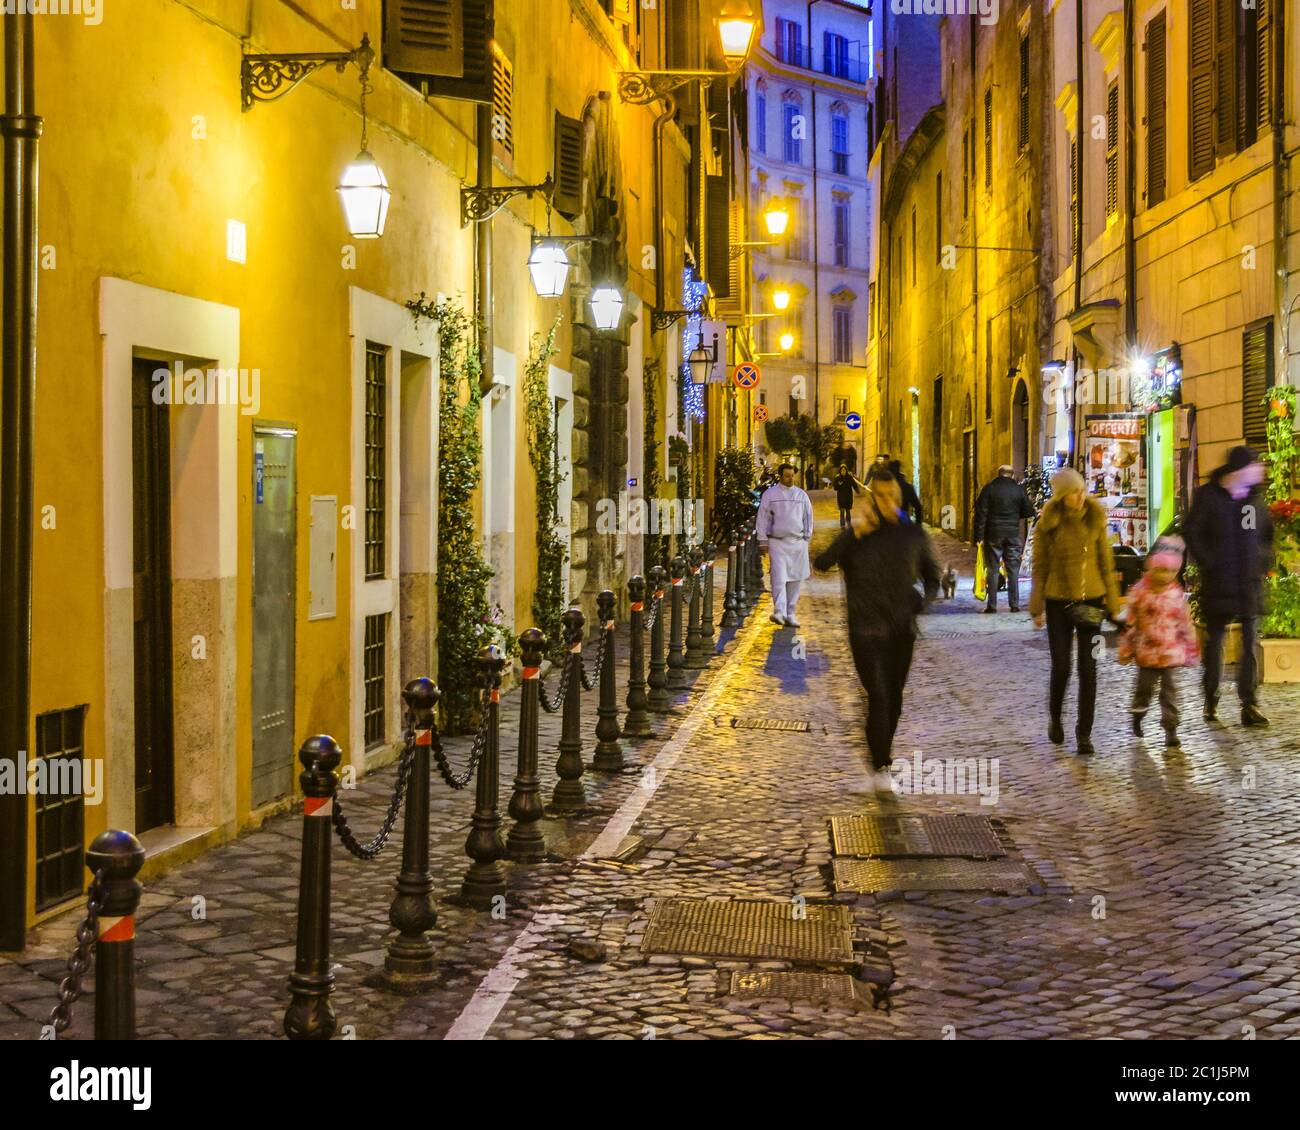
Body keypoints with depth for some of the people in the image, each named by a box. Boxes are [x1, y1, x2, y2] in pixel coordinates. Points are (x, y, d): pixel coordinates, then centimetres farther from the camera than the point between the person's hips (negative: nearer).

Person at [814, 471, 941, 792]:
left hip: (902, 630, 3)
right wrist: (854, 533, -29)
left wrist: (926, 597, -7)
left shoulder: (913, 534, 3)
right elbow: (822, 563, -21)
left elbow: (931, 574, 14)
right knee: (878, 696, -12)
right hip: (866, 630, -3)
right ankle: (881, 768, -7)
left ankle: (885, 744, 39)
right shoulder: (855, 537, -5)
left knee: (894, 696, 15)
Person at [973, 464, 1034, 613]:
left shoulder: (989, 488, -3)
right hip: (1013, 534, 1)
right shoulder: (1019, 490, 1)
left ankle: (992, 605, 1)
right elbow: (1029, 512, 5)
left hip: (993, 534, -1)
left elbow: (981, 513, -7)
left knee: (992, 570, 4)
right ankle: (1014, 604, 5)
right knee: (1013, 570, 7)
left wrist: (979, 536, -6)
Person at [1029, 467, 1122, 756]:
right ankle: (1055, 718, 27)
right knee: (1061, 667, -1)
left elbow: (1105, 563, 7)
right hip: (1059, 602, -1)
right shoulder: (1048, 525, -6)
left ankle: (1084, 732, 8)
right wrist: (1036, 609, 1)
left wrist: (1112, 603, 7)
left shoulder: (1095, 520, 0)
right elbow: (1039, 567, 1)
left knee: (1088, 668, -2)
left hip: (1091, 601, 1)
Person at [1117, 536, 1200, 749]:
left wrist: (1190, 650, 9)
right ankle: (1137, 717, 35)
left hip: (1171, 653, 1)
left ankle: (1171, 729, 6)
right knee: (1144, 686, 11)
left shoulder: (1177, 594, 0)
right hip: (1146, 652, -1)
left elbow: (1186, 623, 7)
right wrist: (1125, 650, -2)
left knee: (1169, 690, 2)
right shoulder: (1140, 592, -6)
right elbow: (1129, 623, -3)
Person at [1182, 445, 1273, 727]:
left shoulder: (1256, 497, 8)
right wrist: (1208, 563, -10)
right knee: (1215, 640, 5)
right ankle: (1211, 701, 15)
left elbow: (1267, 533, 20)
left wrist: (1264, 563, 9)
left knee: (1250, 642, 0)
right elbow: (1191, 532, -5)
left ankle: (1249, 705, 1)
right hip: (1219, 584, -3)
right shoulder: (1209, 495, -5)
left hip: (1251, 584, 4)